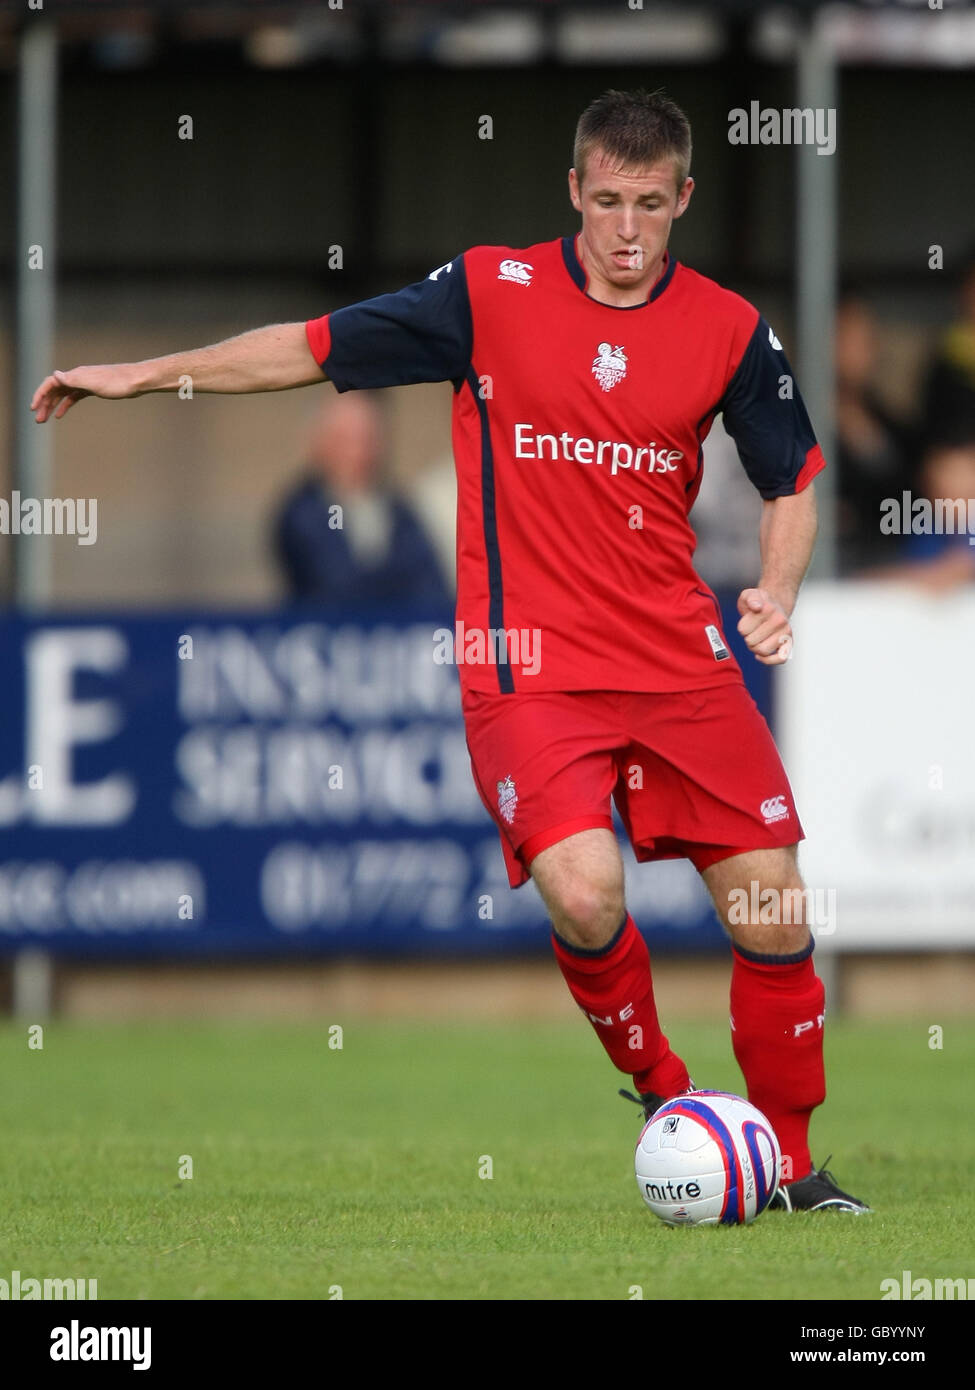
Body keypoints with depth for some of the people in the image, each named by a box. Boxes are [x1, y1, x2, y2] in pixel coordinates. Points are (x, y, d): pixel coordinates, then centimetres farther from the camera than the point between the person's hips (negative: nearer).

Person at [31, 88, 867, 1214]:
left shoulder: (729, 330, 2)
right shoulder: (490, 294, -2)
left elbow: (792, 482, 14)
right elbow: (319, 347, 5)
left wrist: (777, 592, -4)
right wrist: (148, 372, 3)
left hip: (681, 658, 2)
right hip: (526, 662, -2)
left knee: (772, 913, -2)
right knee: (582, 892, -24)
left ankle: (790, 1162, 18)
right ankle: (660, 1094, 5)